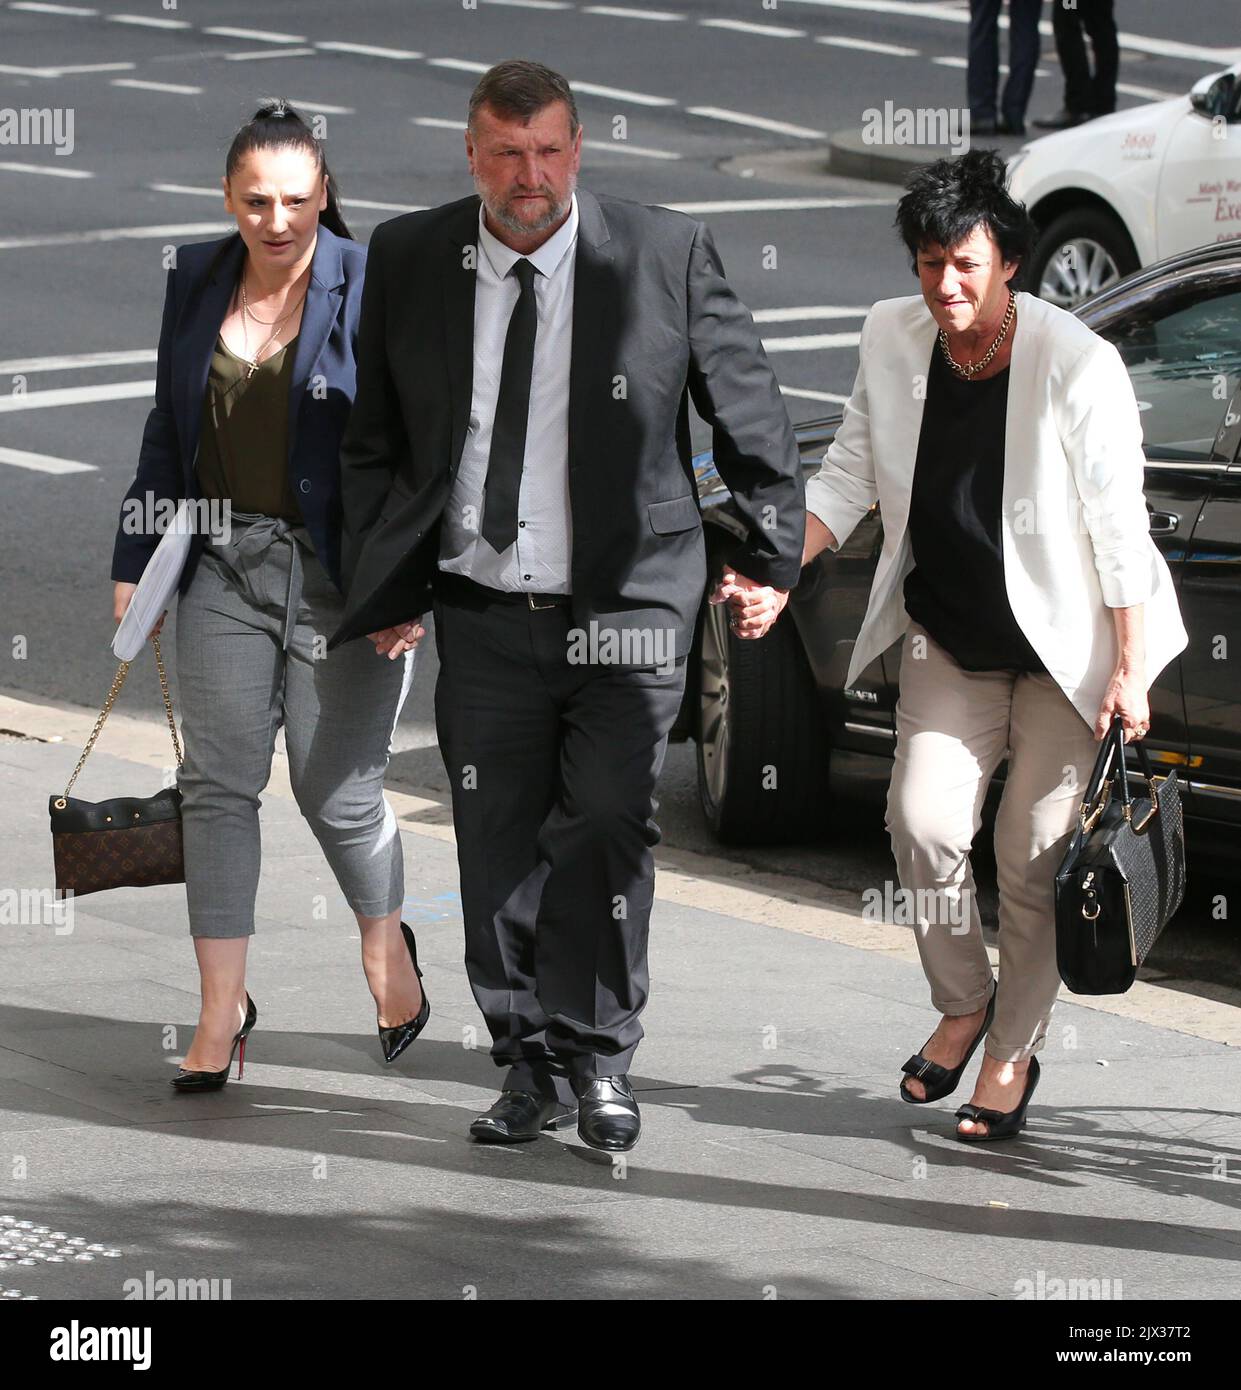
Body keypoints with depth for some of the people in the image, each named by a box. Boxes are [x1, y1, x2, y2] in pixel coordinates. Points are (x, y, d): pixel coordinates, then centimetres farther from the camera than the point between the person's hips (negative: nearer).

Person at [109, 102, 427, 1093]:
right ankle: (222, 1012, 8)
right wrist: (136, 561, 13)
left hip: (341, 576, -4)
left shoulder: (371, 286, -8)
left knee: (338, 788, 2)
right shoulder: (196, 281, 7)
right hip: (225, 564, 5)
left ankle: (387, 948, 31)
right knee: (218, 782, 2)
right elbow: (168, 432, 15)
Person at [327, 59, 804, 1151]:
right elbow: (374, 442, 13)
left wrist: (771, 556, 10)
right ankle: (532, 1068, 14)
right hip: (481, 612, 2)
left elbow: (750, 413, 7)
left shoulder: (667, 254, -5)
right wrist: (387, 591, 9)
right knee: (499, 845, 3)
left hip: (625, 610, -2)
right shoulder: (409, 261, 2)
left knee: (607, 830, -9)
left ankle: (599, 1060, 4)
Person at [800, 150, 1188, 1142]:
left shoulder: (1075, 364, -20)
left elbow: (1117, 521, -15)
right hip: (949, 640, 4)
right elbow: (850, 476, 5)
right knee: (924, 821, -9)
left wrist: (1128, 669, -14)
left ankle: (1015, 1054, 13)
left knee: (1032, 851, -3)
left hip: (1063, 645, -4)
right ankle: (962, 1005, 16)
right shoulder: (892, 339, -5)